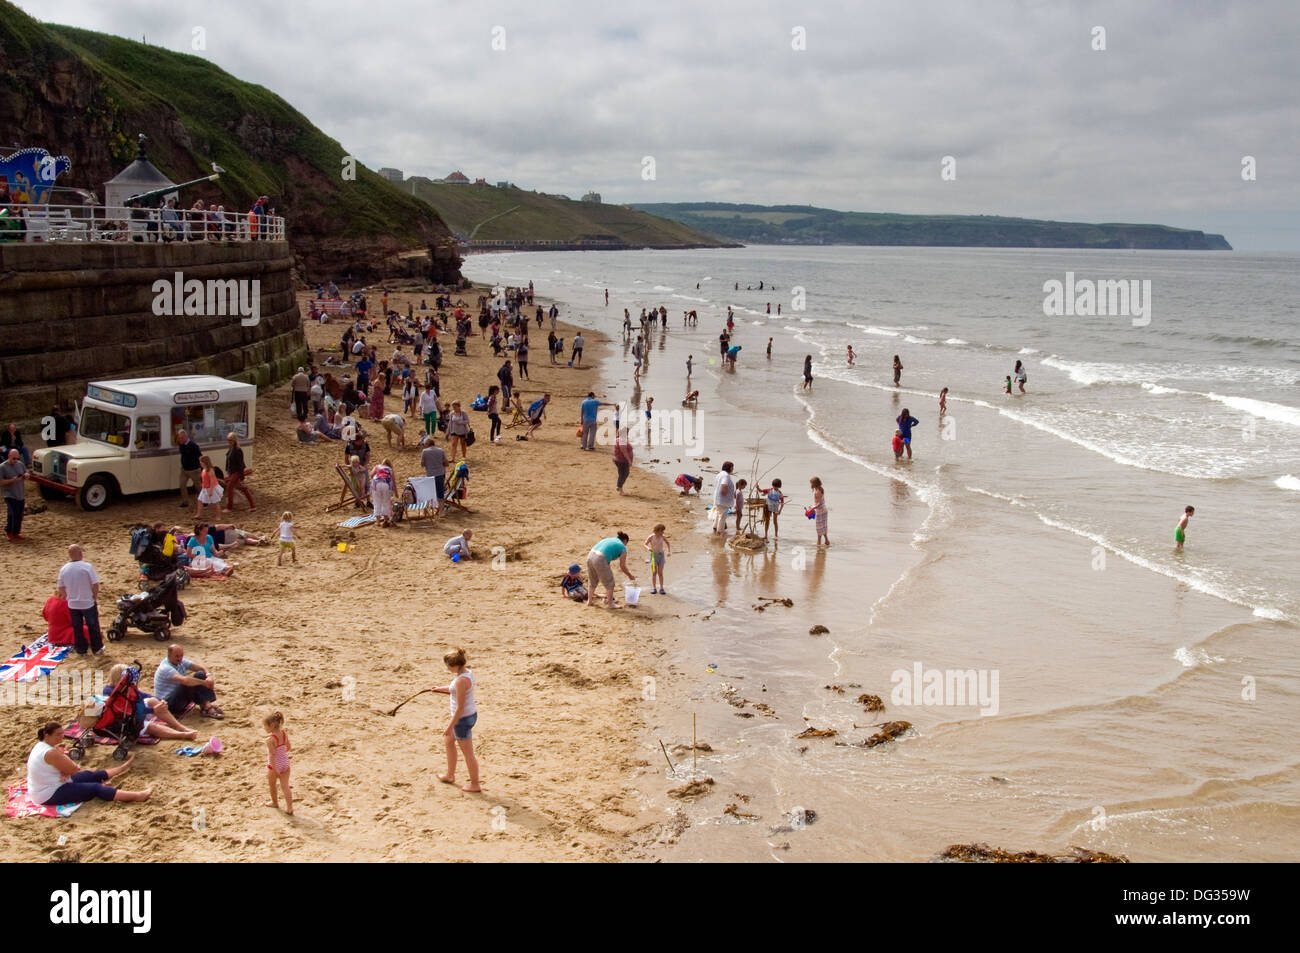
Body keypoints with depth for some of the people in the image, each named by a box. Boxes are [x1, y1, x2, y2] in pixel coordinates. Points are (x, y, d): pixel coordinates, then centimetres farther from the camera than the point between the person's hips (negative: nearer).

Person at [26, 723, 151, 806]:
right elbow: (73, 769, -16)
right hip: (50, 795, -10)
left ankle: (123, 768, 41)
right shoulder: (51, 753, -28)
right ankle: (137, 796, -13)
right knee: (95, 788, -10)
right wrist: (63, 754, -3)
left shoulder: (40, 746, 5)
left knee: (91, 776, 20)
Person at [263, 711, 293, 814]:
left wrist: (274, 769, -24)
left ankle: (275, 802, 43)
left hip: (274, 765, -5)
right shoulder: (284, 734, -4)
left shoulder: (270, 739, -24)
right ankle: (289, 807, 3)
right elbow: (288, 747, 9)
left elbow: (272, 755, -26)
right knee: (285, 786, 9)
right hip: (285, 763, 5)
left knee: (272, 785, 22)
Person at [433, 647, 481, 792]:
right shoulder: (467, 672, 1)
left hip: (463, 718, -10)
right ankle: (450, 776, 41)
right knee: (449, 741, 28)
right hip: (471, 714, 10)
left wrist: (450, 726, -19)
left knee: (468, 752, 5)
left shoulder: (461, 680, -28)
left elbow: (460, 707, -25)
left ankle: (475, 785, 19)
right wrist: (441, 688, 29)